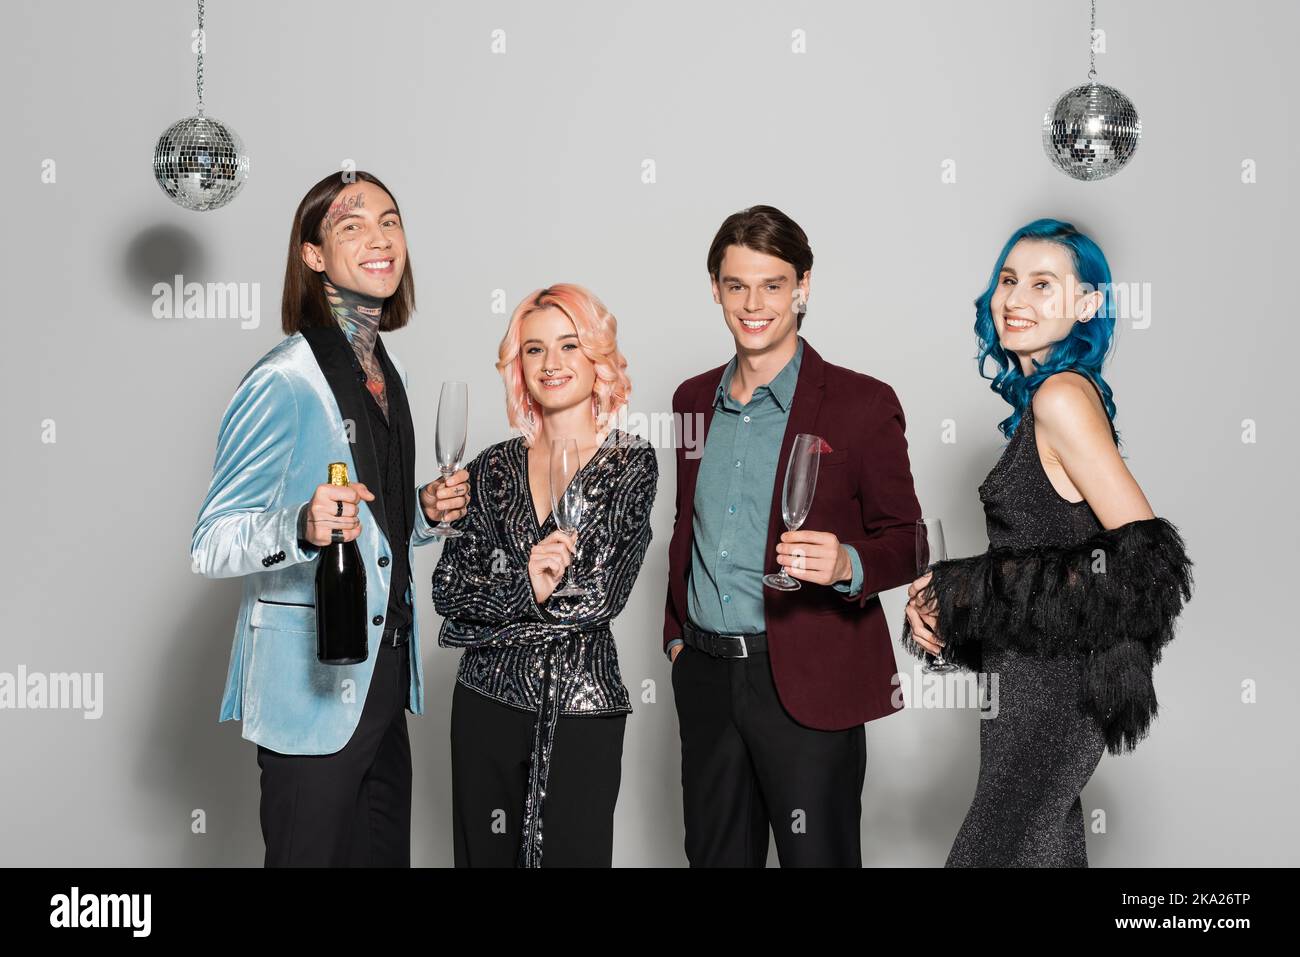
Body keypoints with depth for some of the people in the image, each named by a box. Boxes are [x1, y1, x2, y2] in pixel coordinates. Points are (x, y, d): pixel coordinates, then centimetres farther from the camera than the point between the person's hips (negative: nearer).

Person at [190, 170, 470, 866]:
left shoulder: (384, 371, 11)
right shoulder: (283, 380, -15)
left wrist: (425, 514, 2)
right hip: (311, 685, -8)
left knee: (385, 853, 15)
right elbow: (210, 547, -17)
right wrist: (304, 527, -34)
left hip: (383, 675, 8)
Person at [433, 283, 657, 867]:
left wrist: (491, 604, -8)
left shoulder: (630, 464, -3)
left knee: (573, 852, 2)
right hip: (487, 702, 3)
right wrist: (524, 591, -17)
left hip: (581, 706, -3)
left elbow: (602, 594, -11)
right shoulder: (494, 467, 7)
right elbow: (448, 589, 1)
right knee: (483, 856, 11)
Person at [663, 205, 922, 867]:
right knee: (714, 855, 15)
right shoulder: (695, 399, 10)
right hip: (705, 673, 5)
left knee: (815, 857, 0)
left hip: (808, 683, -5)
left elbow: (906, 542, -5)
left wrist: (847, 564, -25)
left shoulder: (861, 404, -7)